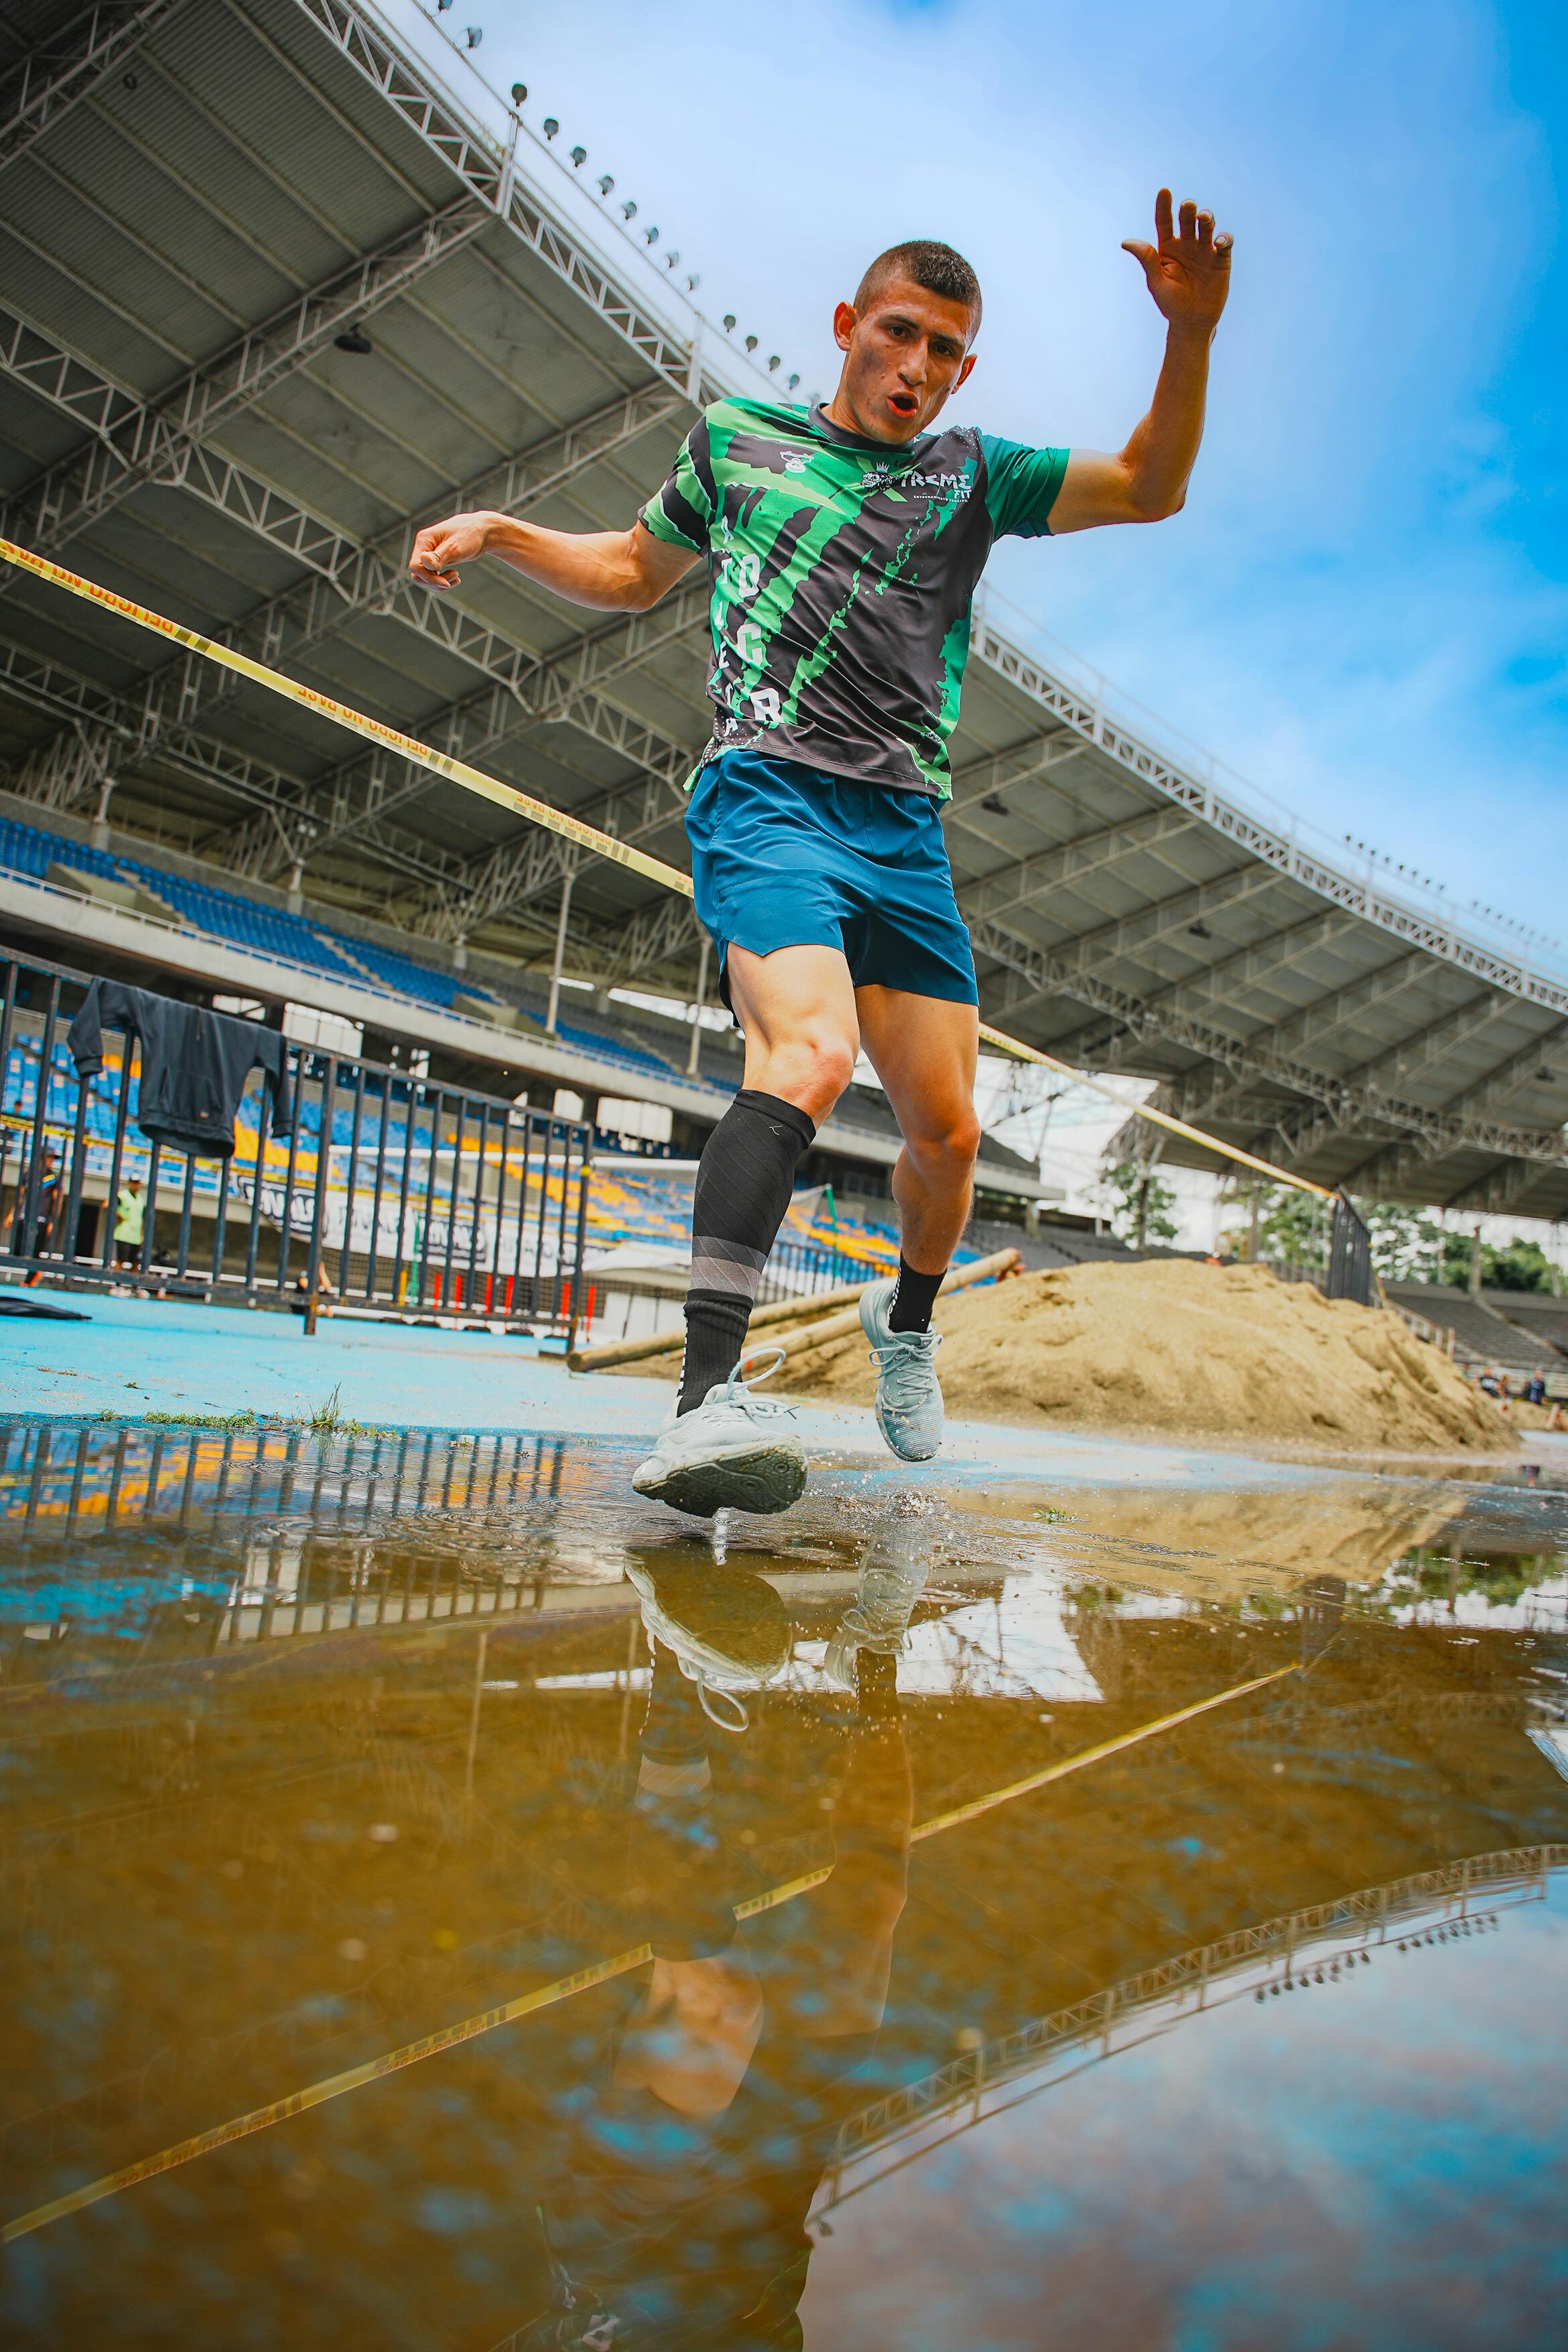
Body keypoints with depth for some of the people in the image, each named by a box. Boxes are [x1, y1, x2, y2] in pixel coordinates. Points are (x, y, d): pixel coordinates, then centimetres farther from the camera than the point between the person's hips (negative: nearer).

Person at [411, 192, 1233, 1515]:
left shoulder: (974, 475, 21)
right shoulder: (735, 439, 18)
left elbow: (1149, 490, 14)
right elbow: (636, 573, 29)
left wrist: (1191, 336, -2)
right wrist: (499, 533, 15)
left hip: (906, 833, 4)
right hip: (766, 796, -3)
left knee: (946, 1129, 0)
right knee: (809, 1054, -32)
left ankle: (907, 1321, 30)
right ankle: (707, 1397, -37)